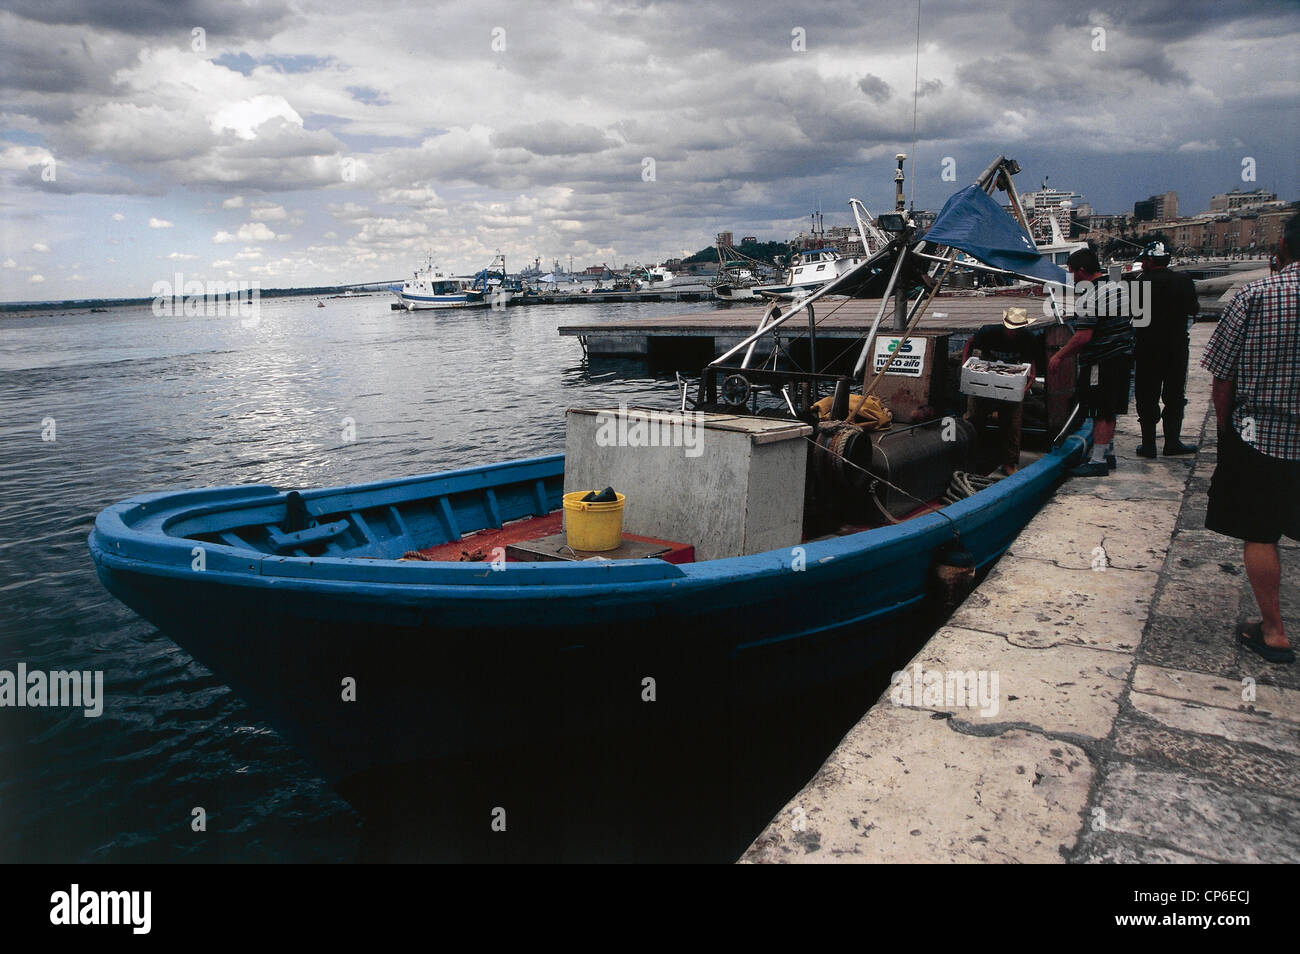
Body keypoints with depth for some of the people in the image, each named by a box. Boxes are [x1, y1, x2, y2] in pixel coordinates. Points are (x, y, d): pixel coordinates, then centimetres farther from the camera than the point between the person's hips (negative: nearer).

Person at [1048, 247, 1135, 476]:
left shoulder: (1089, 297, -18)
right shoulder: (1118, 288, 12)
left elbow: (1083, 337, -23)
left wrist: (1059, 356, -13)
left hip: (1101, 363, -9)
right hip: (1123, 357, 9)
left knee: (1101, 413, -5)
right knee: (1109, 411, 17)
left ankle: (1098, 462, -2)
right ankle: (1106, 454, 26)